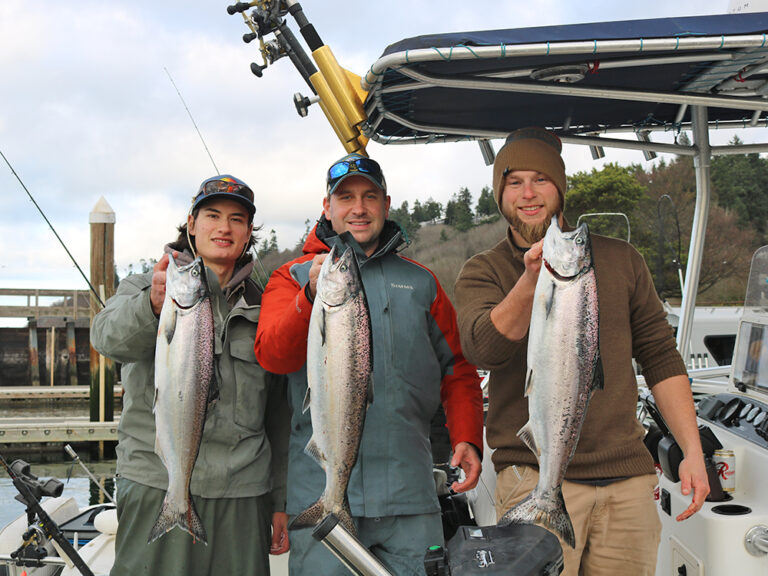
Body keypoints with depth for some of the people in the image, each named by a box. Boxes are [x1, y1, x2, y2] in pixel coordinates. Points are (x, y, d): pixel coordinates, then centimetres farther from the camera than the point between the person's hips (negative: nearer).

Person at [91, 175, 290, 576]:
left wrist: (280, 501, 13)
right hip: (158, 483, -3)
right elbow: (110, 337, -18)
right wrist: (153, 305, -40)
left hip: (244, 492, 3)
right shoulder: (145, 287, 6)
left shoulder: (260, 306, 15)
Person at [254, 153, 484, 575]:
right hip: (320, 490, -2)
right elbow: (272, 355, -10)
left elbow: (458, 369, 18)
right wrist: (313, 296, -28)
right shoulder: (296, 277, 8)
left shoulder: (419, 282, 16)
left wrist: (467, 438, 2)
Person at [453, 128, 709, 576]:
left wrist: (693, 450, 5)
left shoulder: (621, 260, 11)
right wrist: (531, 279, -30)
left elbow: (660, 357, 12)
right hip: (535, 476, -2)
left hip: (627, 477, 3)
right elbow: (484, 348, -15)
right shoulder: (483, 272, 4)